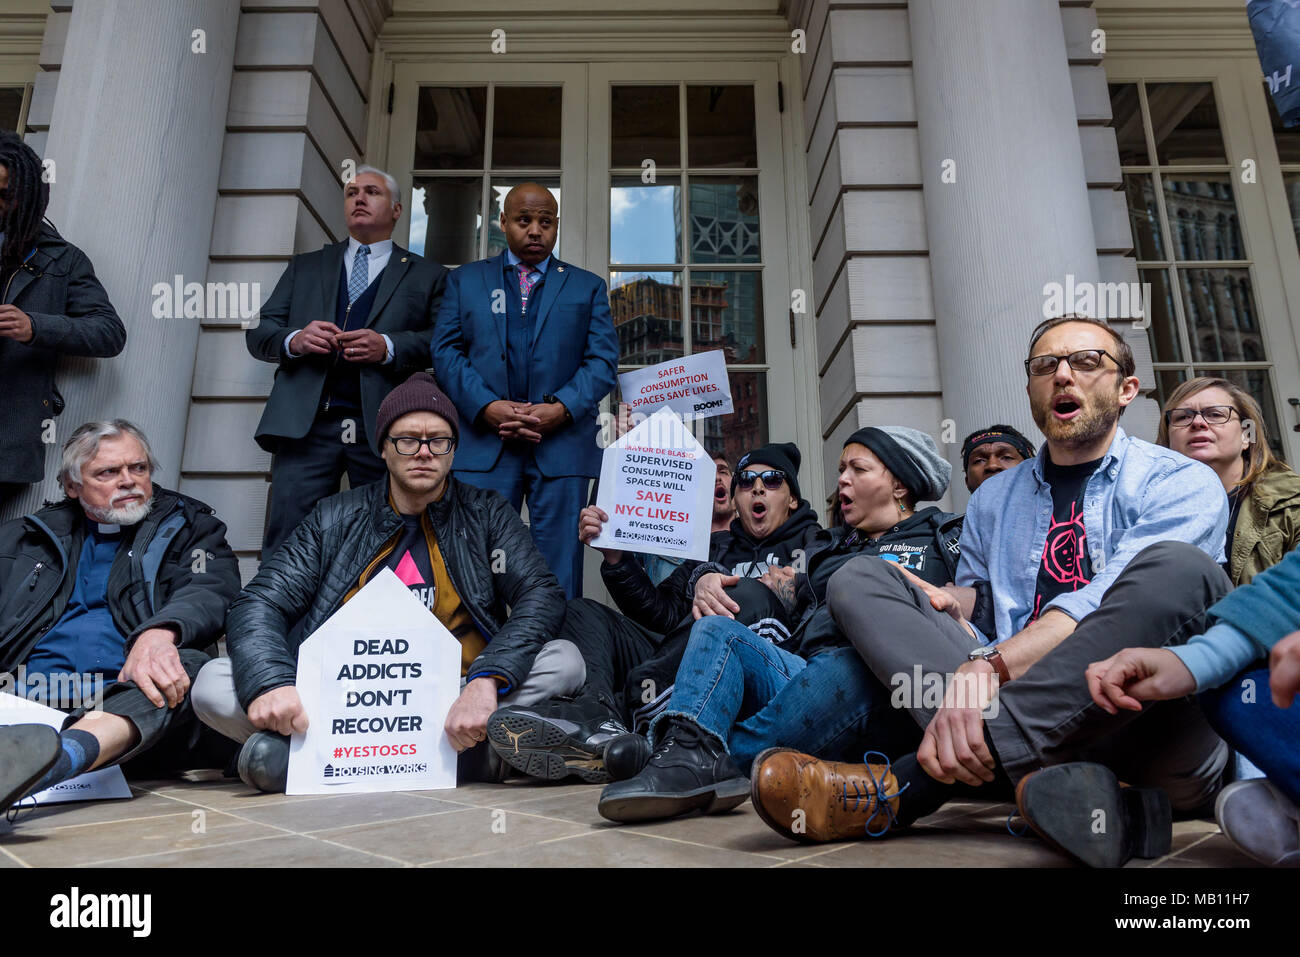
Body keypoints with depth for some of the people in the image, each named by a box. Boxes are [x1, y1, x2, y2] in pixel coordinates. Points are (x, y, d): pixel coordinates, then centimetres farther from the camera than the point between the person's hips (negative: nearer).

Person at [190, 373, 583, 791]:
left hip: (452, 701, 0)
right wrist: (269, 683, -21)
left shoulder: (486, 514, 5)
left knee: (563, 661, -26)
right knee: (214, 683, -17)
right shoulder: (335, 517, 9)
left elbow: (543, 595, -8)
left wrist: (486, 680, -26)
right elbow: (260, 603, 2)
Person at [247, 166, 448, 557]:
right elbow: (258, 332, 17)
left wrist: (388, 347, -14)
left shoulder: (428, 275, 16)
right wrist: (293, 340, -5)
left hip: (385, 429, -2)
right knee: (286, 547, -4)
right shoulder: (305, 266, 24)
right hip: (307, 422, 2)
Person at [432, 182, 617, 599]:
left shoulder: (588, 287, 16)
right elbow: (446, 351, 7)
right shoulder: (465, 280, 18)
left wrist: (562, 408, -12)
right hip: (484, 443, 1)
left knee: (559, 572, 1)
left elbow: (603, 358, 5)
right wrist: (487, 406, -10)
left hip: (562, 444, 0)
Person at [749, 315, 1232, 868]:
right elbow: (974, 589, 27)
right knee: (858, 577, -6)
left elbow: (1112, 603, -15)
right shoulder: (993, 499, 20)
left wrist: (989, 663, -29)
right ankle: (1041, 778, -29)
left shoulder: (1182, 484, 3)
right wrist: (955, 604, 1)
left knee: (1180, 567, -32)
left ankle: (910, 786, -34)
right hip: (1017, 699, 4)